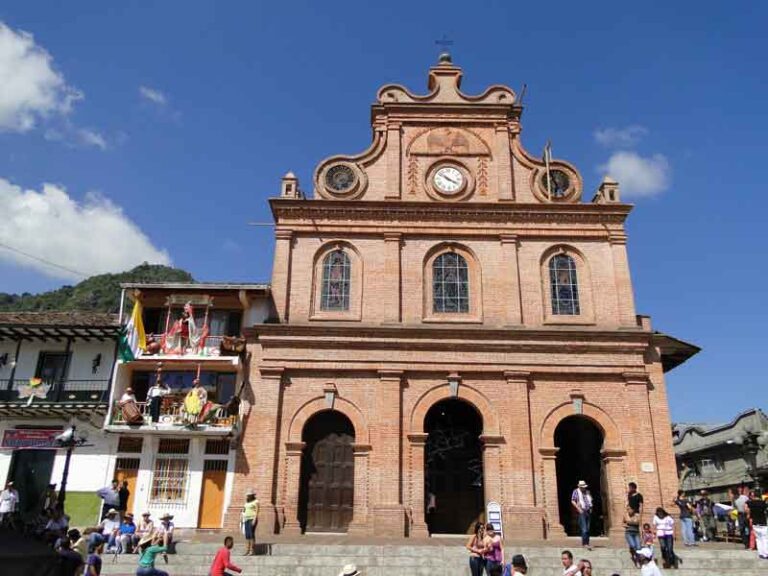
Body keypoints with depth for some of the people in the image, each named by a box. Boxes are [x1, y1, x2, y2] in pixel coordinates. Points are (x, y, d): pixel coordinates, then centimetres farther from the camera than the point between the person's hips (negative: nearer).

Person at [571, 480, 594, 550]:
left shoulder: (587, 492, 14)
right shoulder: (576, 491, -3)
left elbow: (591, 500, 26)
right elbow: (573, 501, -7)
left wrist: (590, 508, 12)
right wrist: (578, 508, -14)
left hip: (588, 512, 6)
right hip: (582, 512, -6)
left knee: (587, 529, 9)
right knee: (584, 529, -12)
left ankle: (586, 542, 17)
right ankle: (585, 543, -14)